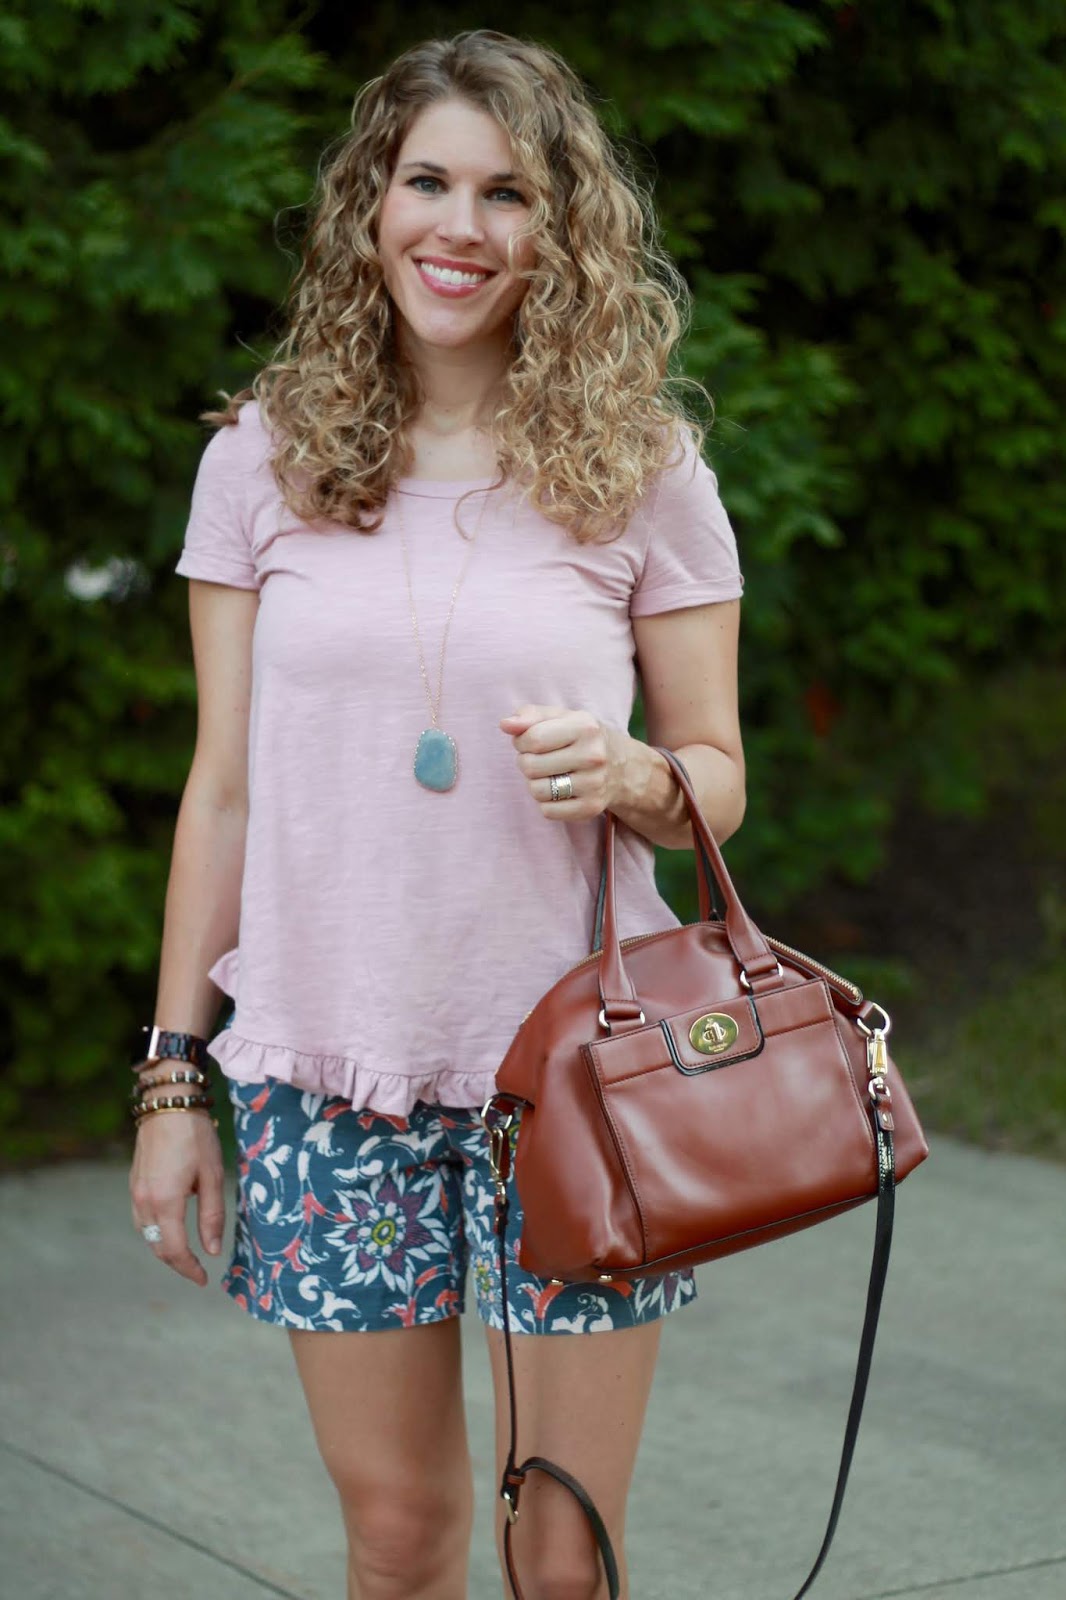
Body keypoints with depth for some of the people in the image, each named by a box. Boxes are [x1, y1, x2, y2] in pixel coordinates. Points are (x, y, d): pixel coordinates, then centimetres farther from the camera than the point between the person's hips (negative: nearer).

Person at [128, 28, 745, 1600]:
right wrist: (174, 1074, 5)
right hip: (329, 1069, 1)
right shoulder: (264, 455, 4)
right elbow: (223, 788, 7)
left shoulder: (641, 463, 1)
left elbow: (719, 781, 6)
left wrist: (629, 774, -17)